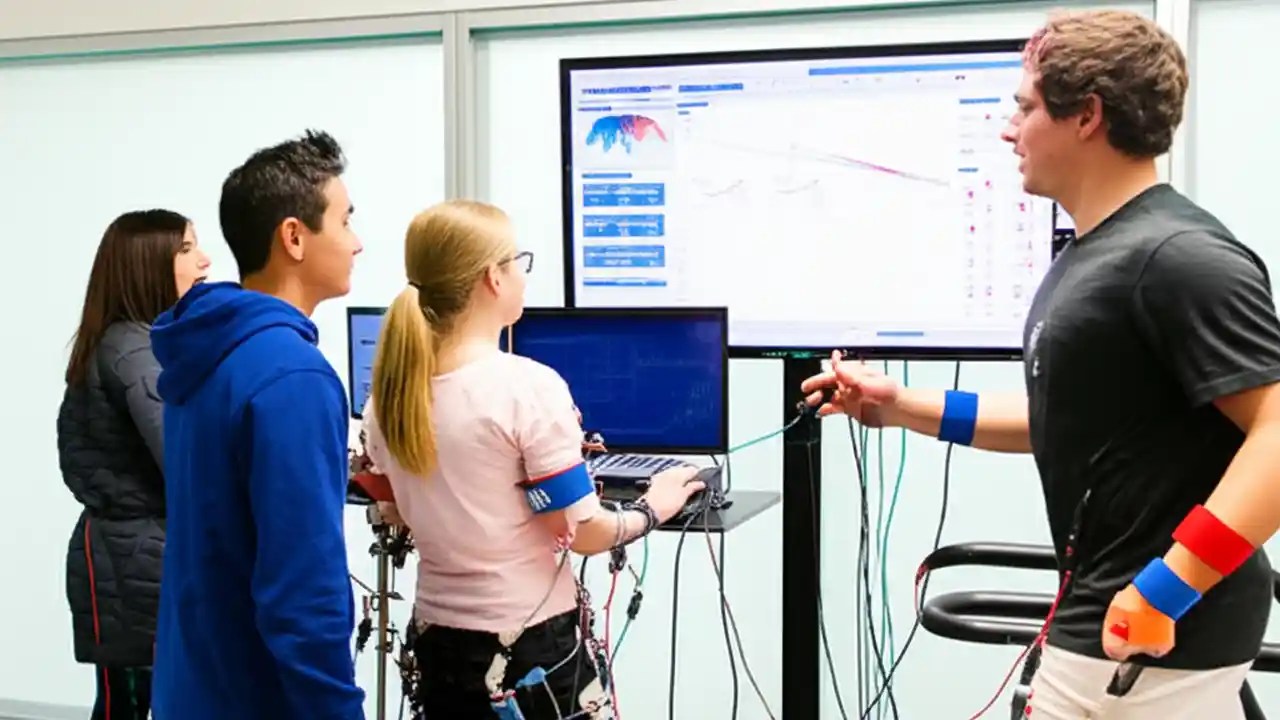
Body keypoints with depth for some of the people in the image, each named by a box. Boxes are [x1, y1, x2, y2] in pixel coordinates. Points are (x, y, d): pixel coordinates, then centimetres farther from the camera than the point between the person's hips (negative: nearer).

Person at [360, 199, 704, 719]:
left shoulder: (388, 394, 0)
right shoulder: (529, 387, -19)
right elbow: (582, 533, -16)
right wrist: (653, 508, 3)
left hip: (439, 634, 6)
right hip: (532, 642, -6)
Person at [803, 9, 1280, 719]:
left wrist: (1166, 590, -28)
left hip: (1152, 633, -9)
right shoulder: (1088, 256, 11)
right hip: (1108, 612, 9)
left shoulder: (1179, 257, -20)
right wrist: (904, 407, 12)